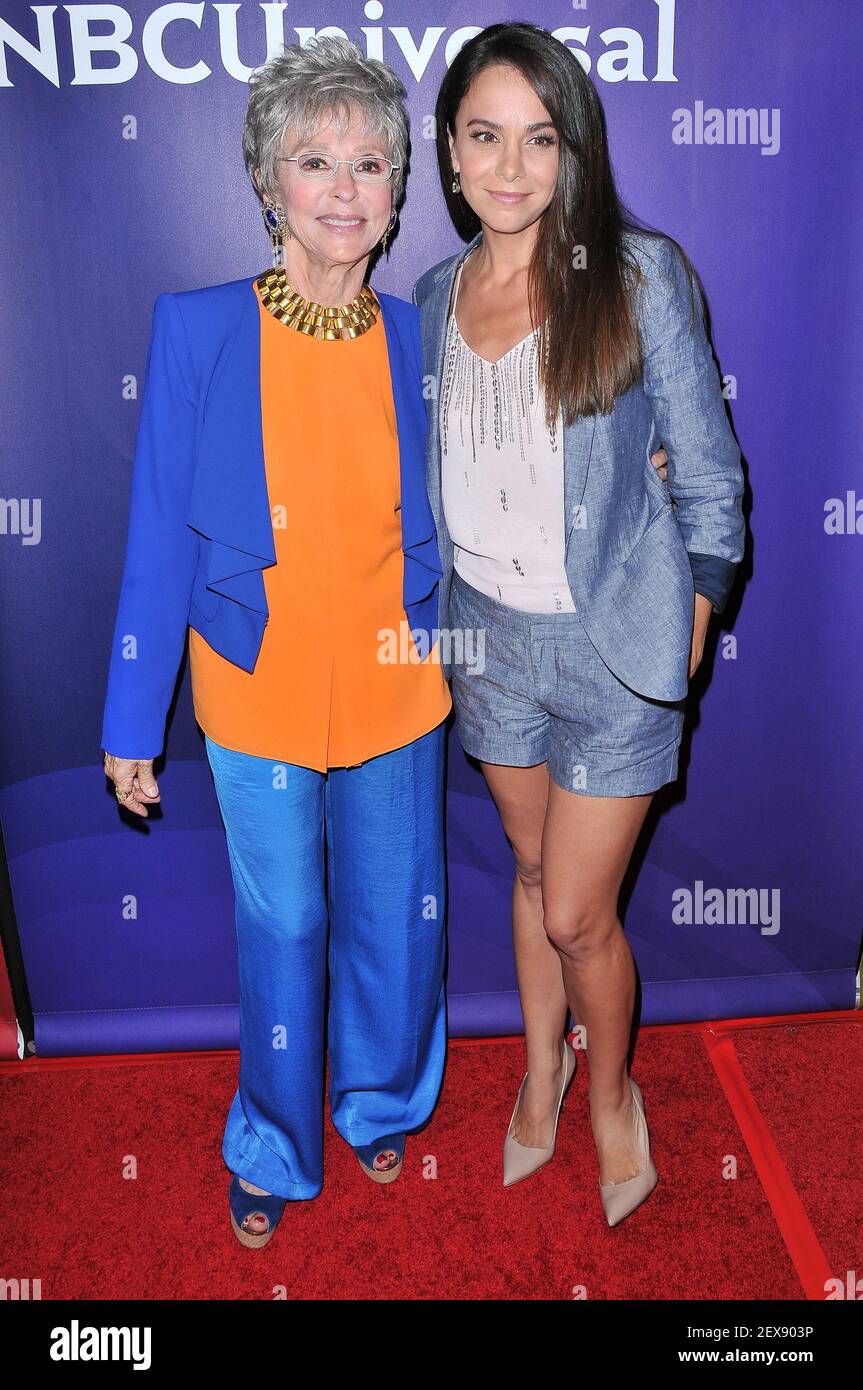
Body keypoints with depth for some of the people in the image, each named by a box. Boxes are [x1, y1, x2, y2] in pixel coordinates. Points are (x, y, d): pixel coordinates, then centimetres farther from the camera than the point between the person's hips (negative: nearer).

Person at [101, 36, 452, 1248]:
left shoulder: (420, 338, -2)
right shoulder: (199, 331, -8)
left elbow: (458, 516, 8)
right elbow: (160, 538, -6)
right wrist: (133, 725, -4)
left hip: (398, 695, 2)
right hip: (259, 703, -1)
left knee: (392, 922, 16)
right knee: (281, 932, 13)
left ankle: (380, 1103, 48)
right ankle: (274, 1150, 42)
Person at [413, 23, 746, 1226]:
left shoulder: (640, 275, -10)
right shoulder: (435, 295, 4)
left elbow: (707, 468, -5)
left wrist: (692, 607, -3)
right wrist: (440, 607, 10)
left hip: (612, 644, -4)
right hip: (488, 633, 4)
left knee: (578, 914, 3)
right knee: (533, 870, 20)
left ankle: (612, 1091, 35)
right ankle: (541, 1066, 45)